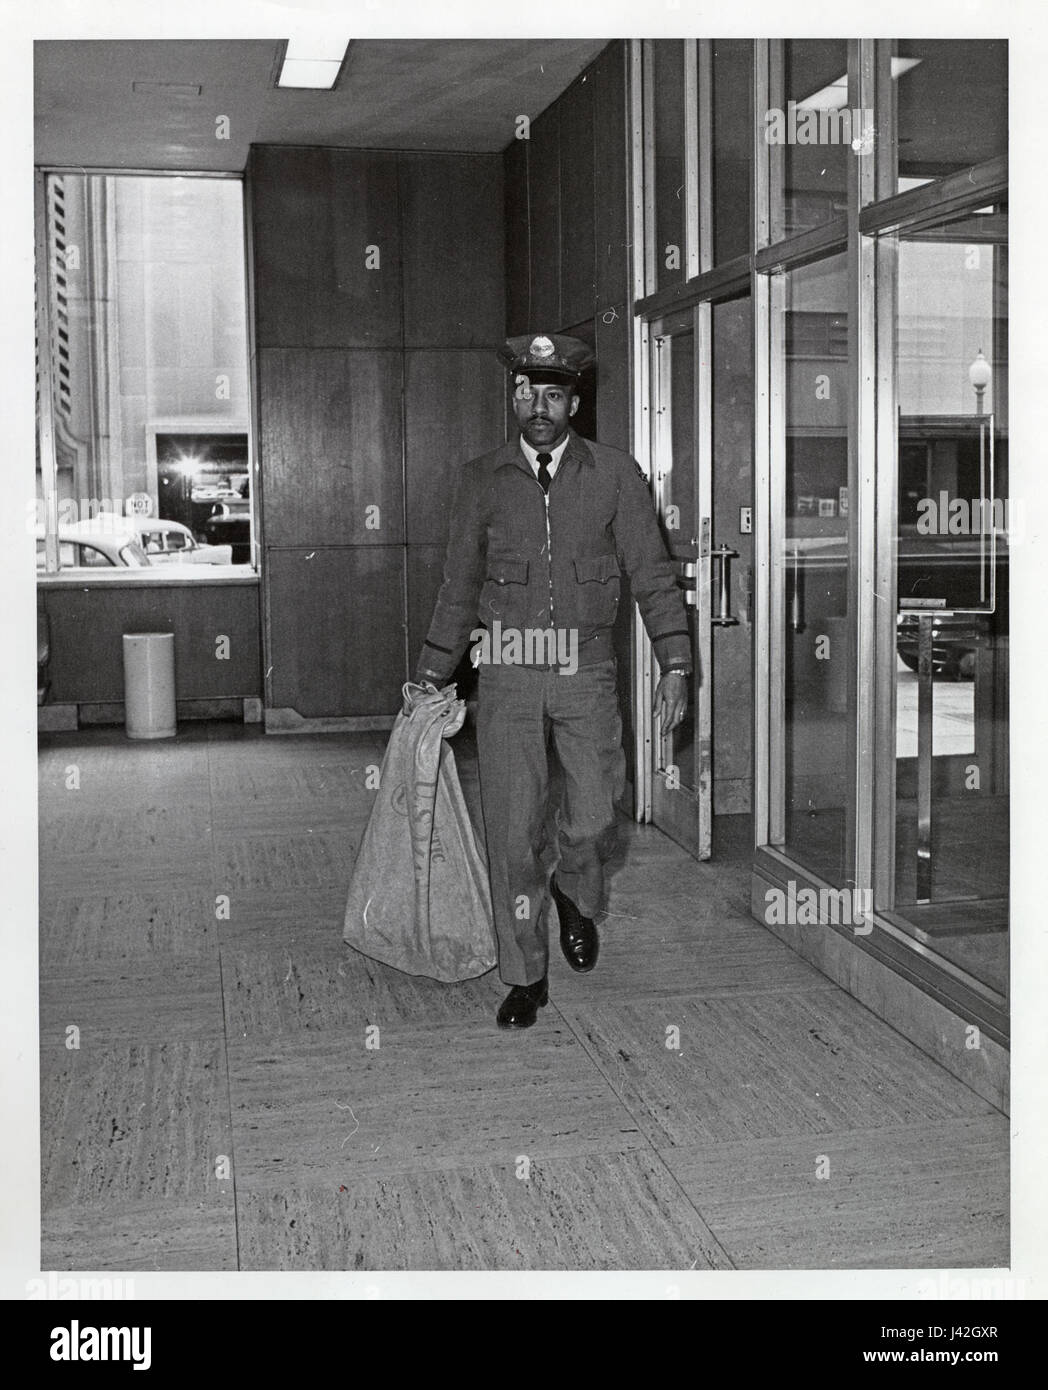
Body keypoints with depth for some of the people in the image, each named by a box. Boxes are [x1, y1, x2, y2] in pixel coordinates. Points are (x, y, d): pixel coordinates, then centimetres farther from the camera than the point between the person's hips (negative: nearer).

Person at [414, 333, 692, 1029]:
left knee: (593, 822, -2)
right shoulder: (483, 479, 7)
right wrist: (432, 676, 12)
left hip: (586, 673, -1)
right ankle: (525, 976, 17)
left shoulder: (615, 474, 3)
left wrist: (675, 665, -6)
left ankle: (577, 899, 34)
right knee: (513, 832, 1)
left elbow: (653, 573, 3)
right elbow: (460, 584, 12)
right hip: (507, 678, 1)